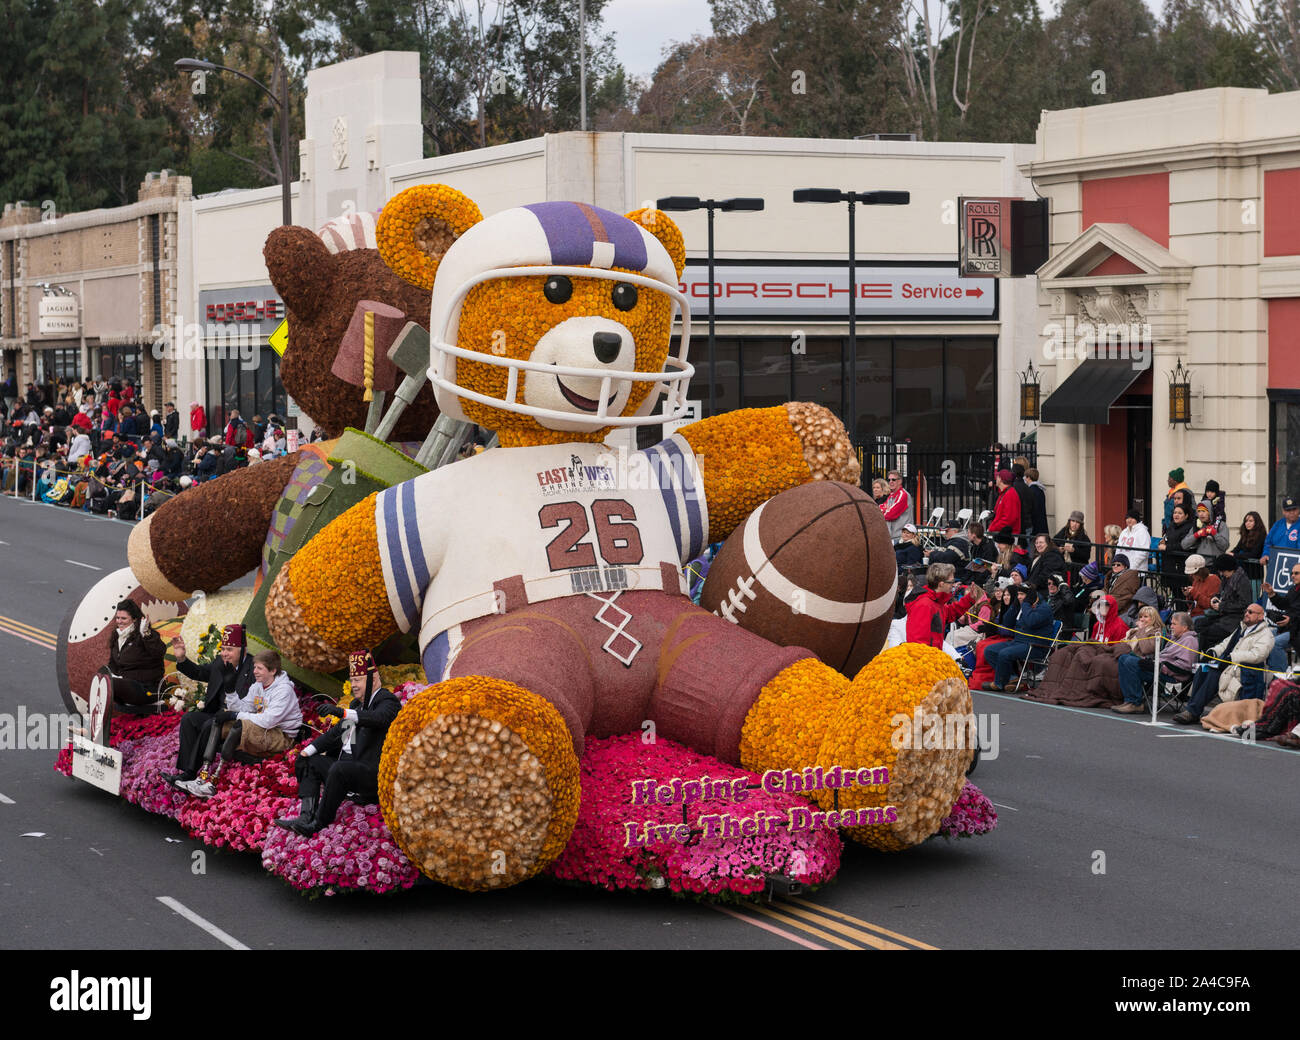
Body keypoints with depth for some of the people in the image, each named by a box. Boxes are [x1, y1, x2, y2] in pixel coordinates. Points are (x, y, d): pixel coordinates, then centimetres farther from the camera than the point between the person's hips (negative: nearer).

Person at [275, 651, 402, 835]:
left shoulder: (387, 701, -6)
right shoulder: (357, 704, 21)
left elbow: (379, 718, -29)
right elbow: (336, 733, 21)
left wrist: (343, 712, -40)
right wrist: (306, 751, 11)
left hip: (372, 774, -10)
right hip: (346, 766, 10)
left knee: (339, 769, -34)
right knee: (311, 762, 7)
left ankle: (320, 823, -25)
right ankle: (306, 817, -11)